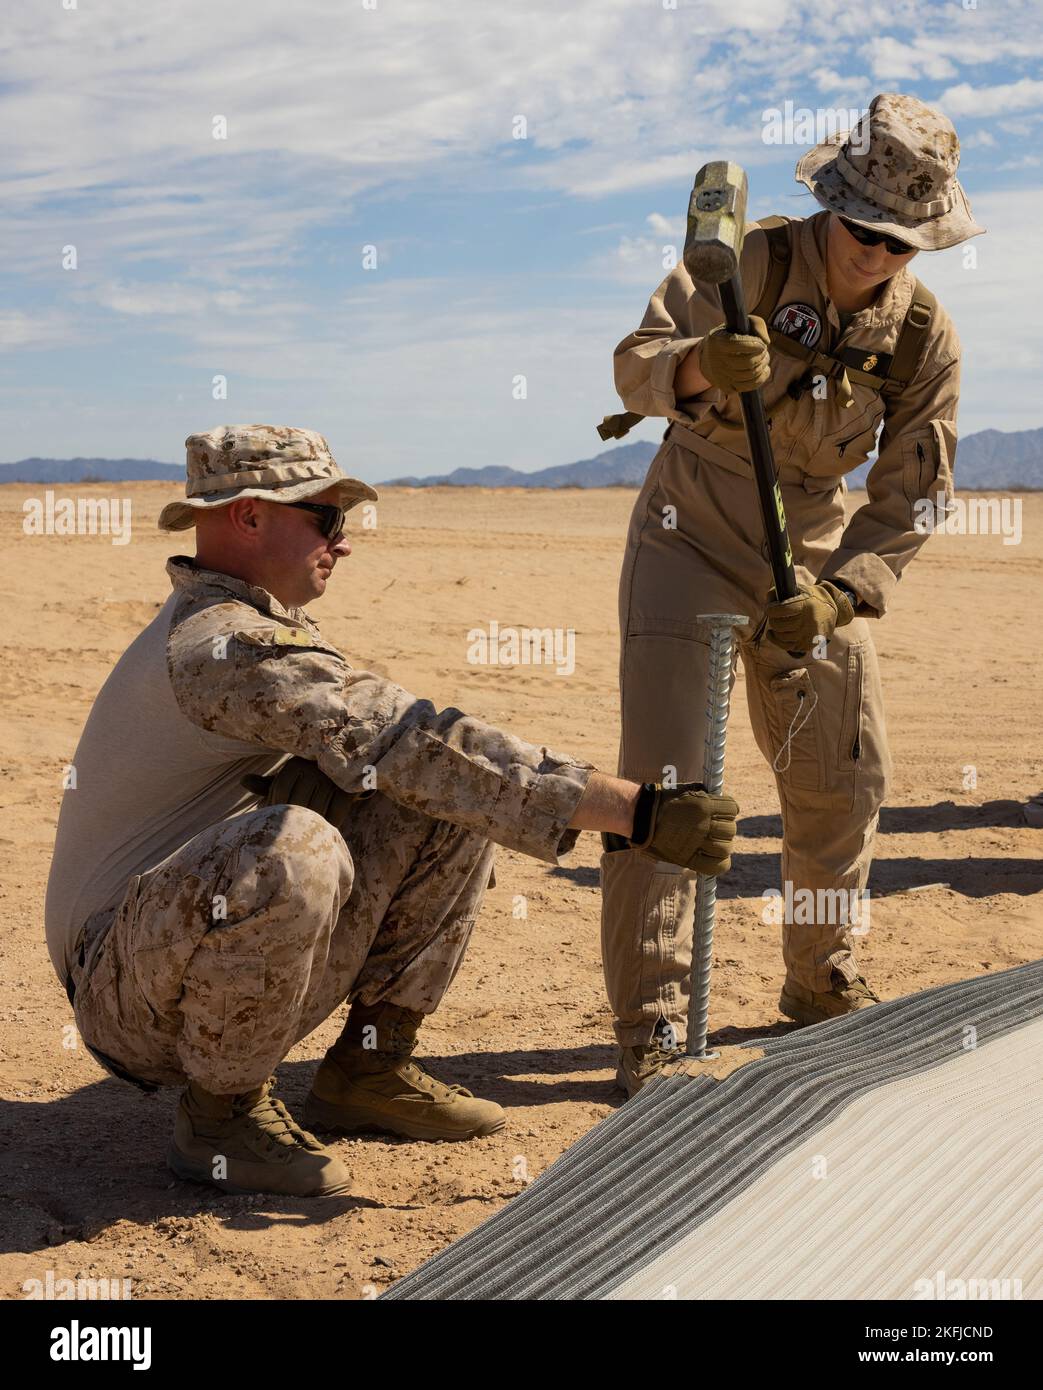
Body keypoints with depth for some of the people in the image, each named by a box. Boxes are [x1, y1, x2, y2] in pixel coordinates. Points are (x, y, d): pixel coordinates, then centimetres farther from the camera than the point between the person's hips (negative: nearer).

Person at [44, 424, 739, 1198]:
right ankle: (221, 1115, -16)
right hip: (128, 1002, -9)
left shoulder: (245, 628, 12)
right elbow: (417, 751, -30)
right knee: (293, 851, -39)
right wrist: (638, 812, -32)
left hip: (243, 974, 9)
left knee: (449, 807, -2)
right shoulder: (228, 646, -21)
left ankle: (369, 1070, 6)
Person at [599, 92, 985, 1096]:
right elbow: (634, 365, -24)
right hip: (690, 534, -4)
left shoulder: (925, 337, -8)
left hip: (813, 551, 4)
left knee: (843, 776, 8)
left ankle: (822, 980, 29)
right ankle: (647, 1023, -5)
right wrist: (699, 366, -47)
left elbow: (910, 498, -8)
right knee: (661, 775, -11)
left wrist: (837, 595, -24)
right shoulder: (754, 261, -17)